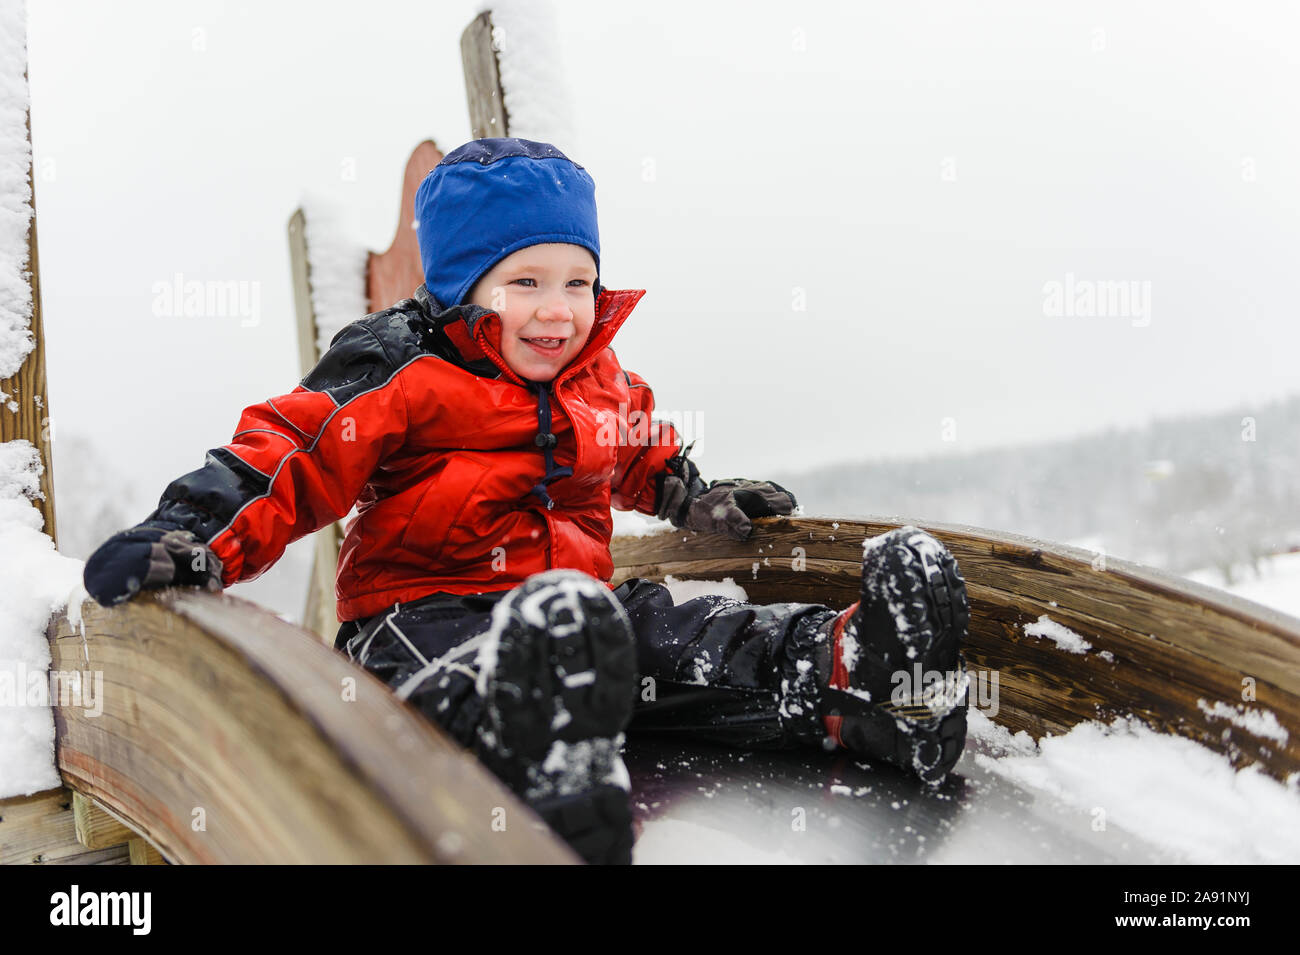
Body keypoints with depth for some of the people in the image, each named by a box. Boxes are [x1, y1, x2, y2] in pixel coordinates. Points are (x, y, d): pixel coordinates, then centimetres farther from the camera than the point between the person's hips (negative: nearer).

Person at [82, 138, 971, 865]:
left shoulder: (601, 379, 15)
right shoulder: (402, 375, -6)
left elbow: (642, 452, 37)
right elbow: (290, 451, -14)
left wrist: (694, 499, 37)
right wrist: (193, 537, -27)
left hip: (583, 602, 8)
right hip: (424, 623, -7)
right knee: (562, 617, -44)